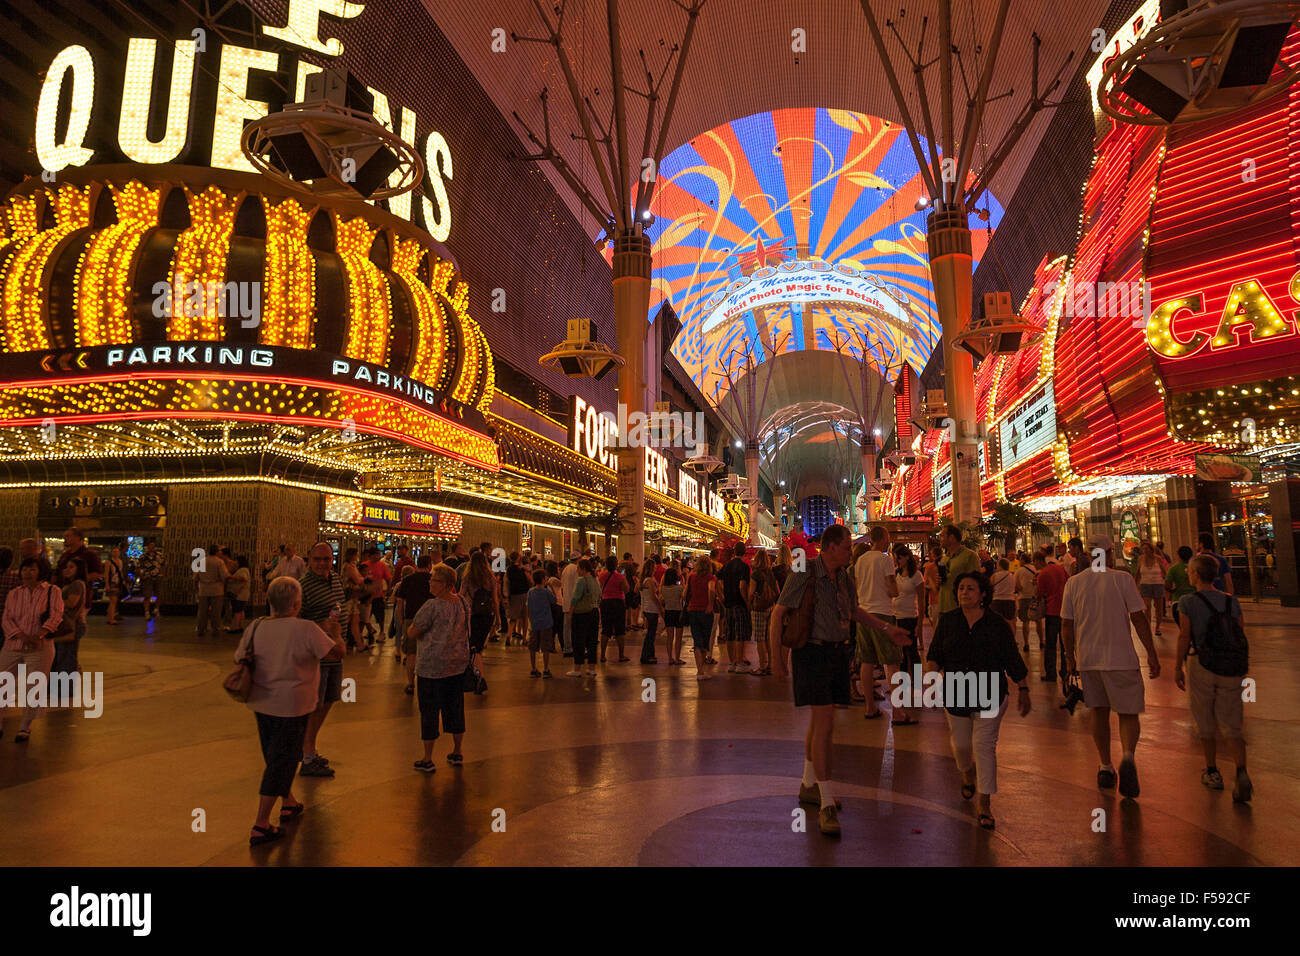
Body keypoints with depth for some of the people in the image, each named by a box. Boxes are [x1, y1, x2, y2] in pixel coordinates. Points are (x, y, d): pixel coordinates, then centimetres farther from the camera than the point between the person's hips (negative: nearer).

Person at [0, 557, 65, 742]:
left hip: (40, 648, -3)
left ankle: (25, 727, 14)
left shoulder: (52, 591, 3)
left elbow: (55, 616, -7)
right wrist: (23, 636, -14)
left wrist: (39, 635, -22)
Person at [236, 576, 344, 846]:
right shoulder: (306, 630, -20)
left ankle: (289, 803, 41)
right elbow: (337, 653, -13)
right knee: (281, 761, 4)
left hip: (261, 703, 6)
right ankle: (261, 826, 7)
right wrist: (336, 633, 7)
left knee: (275, 756, 23)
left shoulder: (256, 628, -5)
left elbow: (238, 658, 6)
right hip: (292, 707, -6)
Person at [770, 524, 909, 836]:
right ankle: (826, 804, -7)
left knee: (820, 720, 16)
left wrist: (887, 628, 20)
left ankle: (808, 784, 32)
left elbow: (855, 611, 25)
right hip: (812, 654, -7)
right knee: (825, 722, -12)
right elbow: (778, 613, -10)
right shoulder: (804, 574, -14)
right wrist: (776, 655, -10)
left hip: (838, 652, 7)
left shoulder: (844, 577, 8)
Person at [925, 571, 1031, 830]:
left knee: (984, 745, -6)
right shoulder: (947, 621, 2)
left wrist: (1023, 690, 4)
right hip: (956, 696, 2)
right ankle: (967, 773, 47)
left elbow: (1013, 660, 3)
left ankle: (984, 803, 3)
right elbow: (935, 654, 3)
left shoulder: (998, 624, -2)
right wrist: (931, 673, -14)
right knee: (961, 744, 13)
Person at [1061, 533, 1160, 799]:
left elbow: (1066, 626, 4)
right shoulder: (1122, 578, -6)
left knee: (1099, 712, 15)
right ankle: (1128, 756, -20)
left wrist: (1070, 658, 15)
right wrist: (1152, 654, -1)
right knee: (1128, 712, 6)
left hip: (1088, 658, 3)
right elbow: (1138, 619, -7)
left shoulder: (1073, 583, 2)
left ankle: (1105, 767, 19)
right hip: (1120, 657, -3)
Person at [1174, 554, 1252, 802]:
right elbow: (1242, 636, 6)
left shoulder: (1188, 602, -8)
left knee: (1205, 722, 14)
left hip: (1201, 665, -3)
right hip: (1231, 670, 3)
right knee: (1231, 725, 8)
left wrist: (1177, 668, -1)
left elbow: (1184, 637, -9)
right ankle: (1241, 773, -11)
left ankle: (1212, 772, 24)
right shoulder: (1231, 601, 4)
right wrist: (1239, 666, 19)